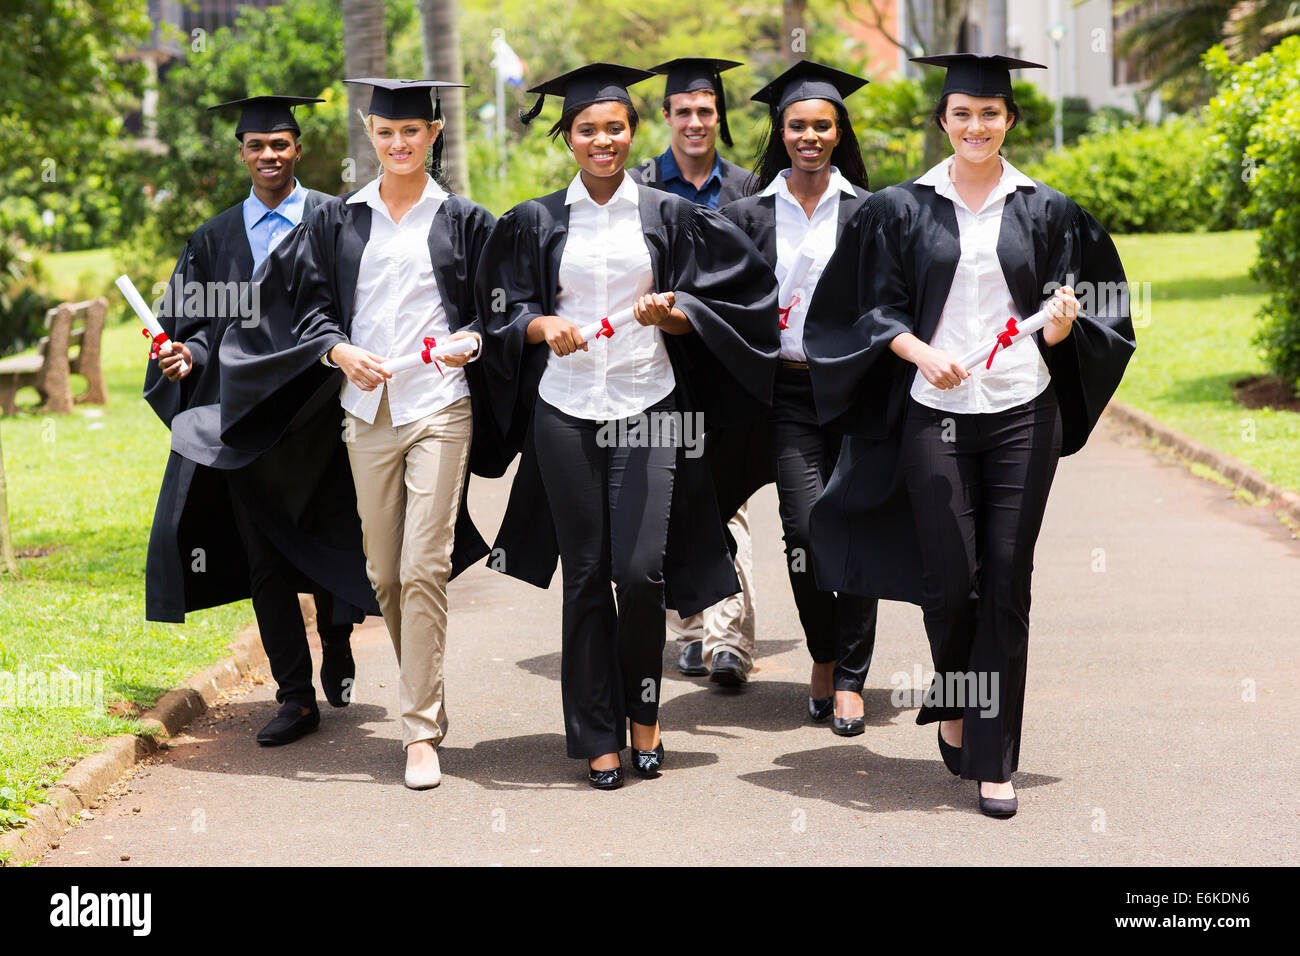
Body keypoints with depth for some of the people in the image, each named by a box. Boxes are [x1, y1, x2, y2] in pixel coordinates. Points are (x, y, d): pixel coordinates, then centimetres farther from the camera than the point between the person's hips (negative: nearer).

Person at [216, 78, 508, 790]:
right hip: (366, 412, 3)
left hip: (439, 410, -3)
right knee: (384, 572, 8)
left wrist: (472, 339, -13)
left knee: (424, 571, -11)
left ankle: (421, 730, -8)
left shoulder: (463, 222, 5)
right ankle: (427, 697, 29)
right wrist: (340, 351, -9)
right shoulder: (339, 222, 11)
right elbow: (304, 303, 9)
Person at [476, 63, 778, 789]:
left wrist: (669, 313, -13)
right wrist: (542, 326, -13)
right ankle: (598, 736, 13)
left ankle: (643, 711, 15)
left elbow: (738, 294, 6)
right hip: (566, 409, 1)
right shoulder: (535, 223, 8)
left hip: (649, 408, -1)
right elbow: (502, 311, 8)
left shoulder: (668, 216, 5)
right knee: (586, 577, 3)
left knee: (642, 571, -10)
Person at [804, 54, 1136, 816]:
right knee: (950, 580, -3)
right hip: (934, 415, -1)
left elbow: (1091, 303, 10)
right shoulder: (902, 209, 4)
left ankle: (994, 758, 7)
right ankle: (952, 703, 27)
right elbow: (874, 309, 3)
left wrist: (1060, 325, -12)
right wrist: (920, 352, -15)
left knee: (1008, 583, 0)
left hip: (1023, 415, 1)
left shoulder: (1045, 210, 6)